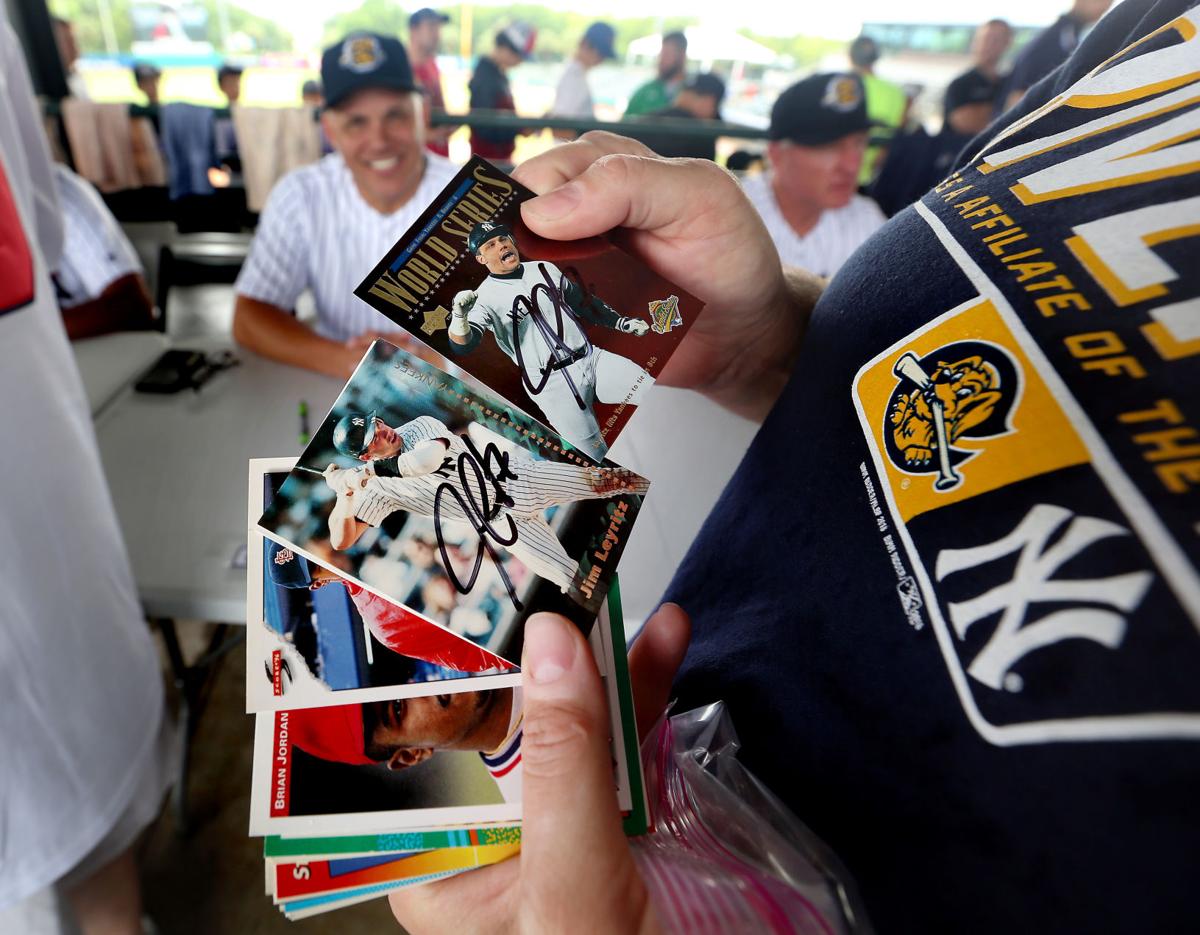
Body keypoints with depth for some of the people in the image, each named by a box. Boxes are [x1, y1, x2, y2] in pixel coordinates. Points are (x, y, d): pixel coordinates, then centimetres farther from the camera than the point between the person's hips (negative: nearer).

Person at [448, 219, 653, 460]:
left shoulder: (544, 269, 13)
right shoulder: (484, 296, -4)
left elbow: (583, 302, 25)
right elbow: (461, 346, -18)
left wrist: (622, 322, 16)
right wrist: (459, 316, -40)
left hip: (592, 359, 5)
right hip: (552, 384, -5)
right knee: (601, 463, -10)